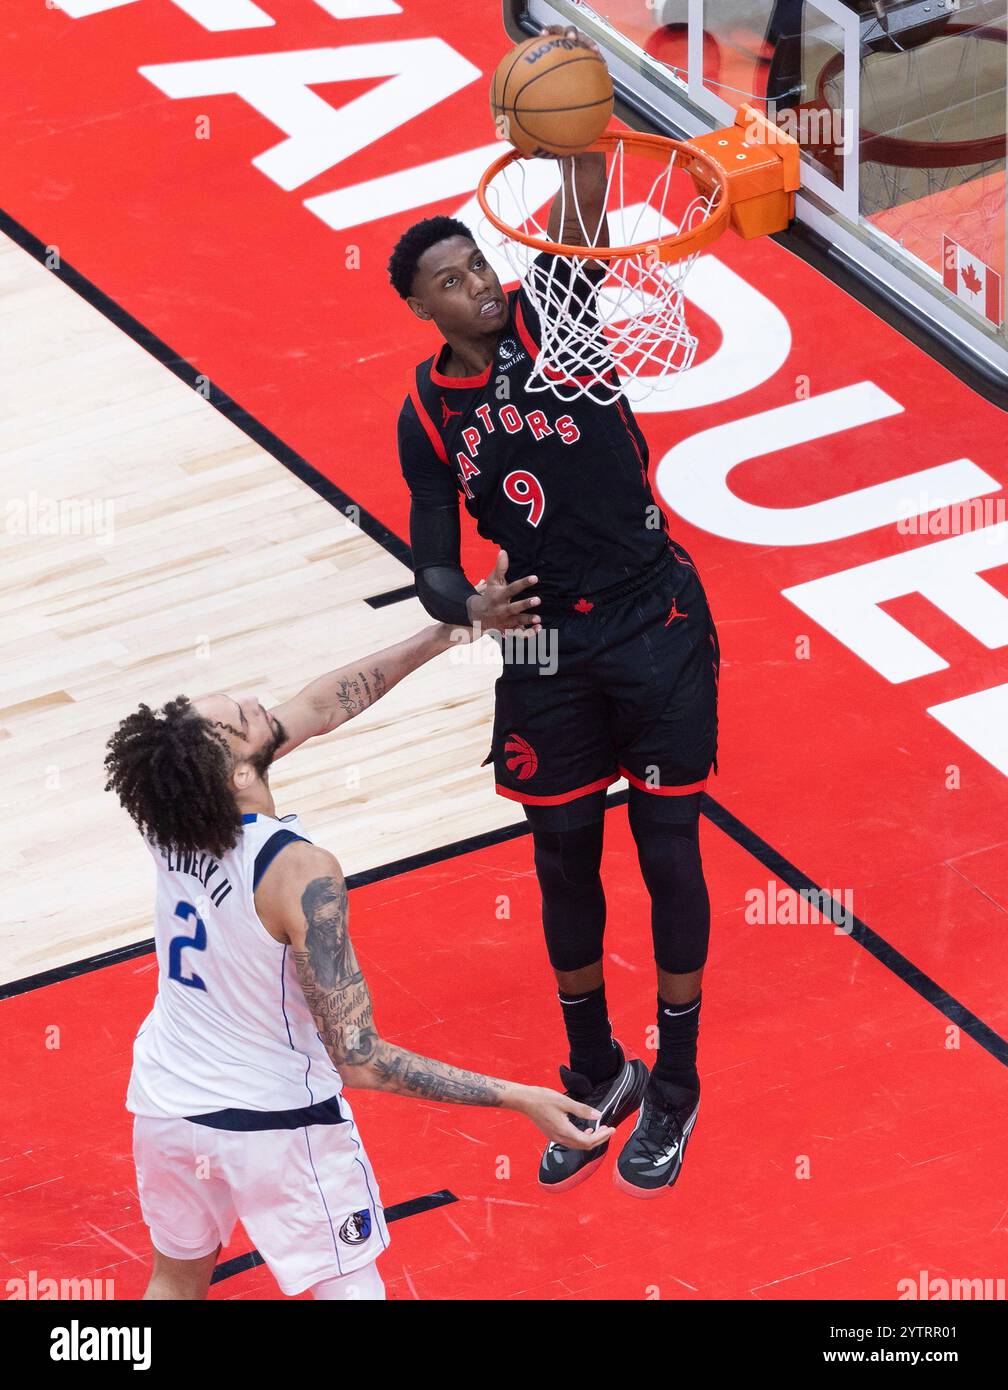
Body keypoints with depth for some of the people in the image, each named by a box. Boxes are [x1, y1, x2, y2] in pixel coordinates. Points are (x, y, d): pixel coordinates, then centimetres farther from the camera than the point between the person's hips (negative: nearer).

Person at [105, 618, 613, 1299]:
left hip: (168, 1104, 6)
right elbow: (359, 1061, -30)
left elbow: (317, 708, 0)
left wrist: (452, 631, 5)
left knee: (178, 1277, 28)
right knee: (347, 1288, 12)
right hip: (276, 1122, -6)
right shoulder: (299, 875, -33)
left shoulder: (169, 804, -15)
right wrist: (521, 1099, -29)